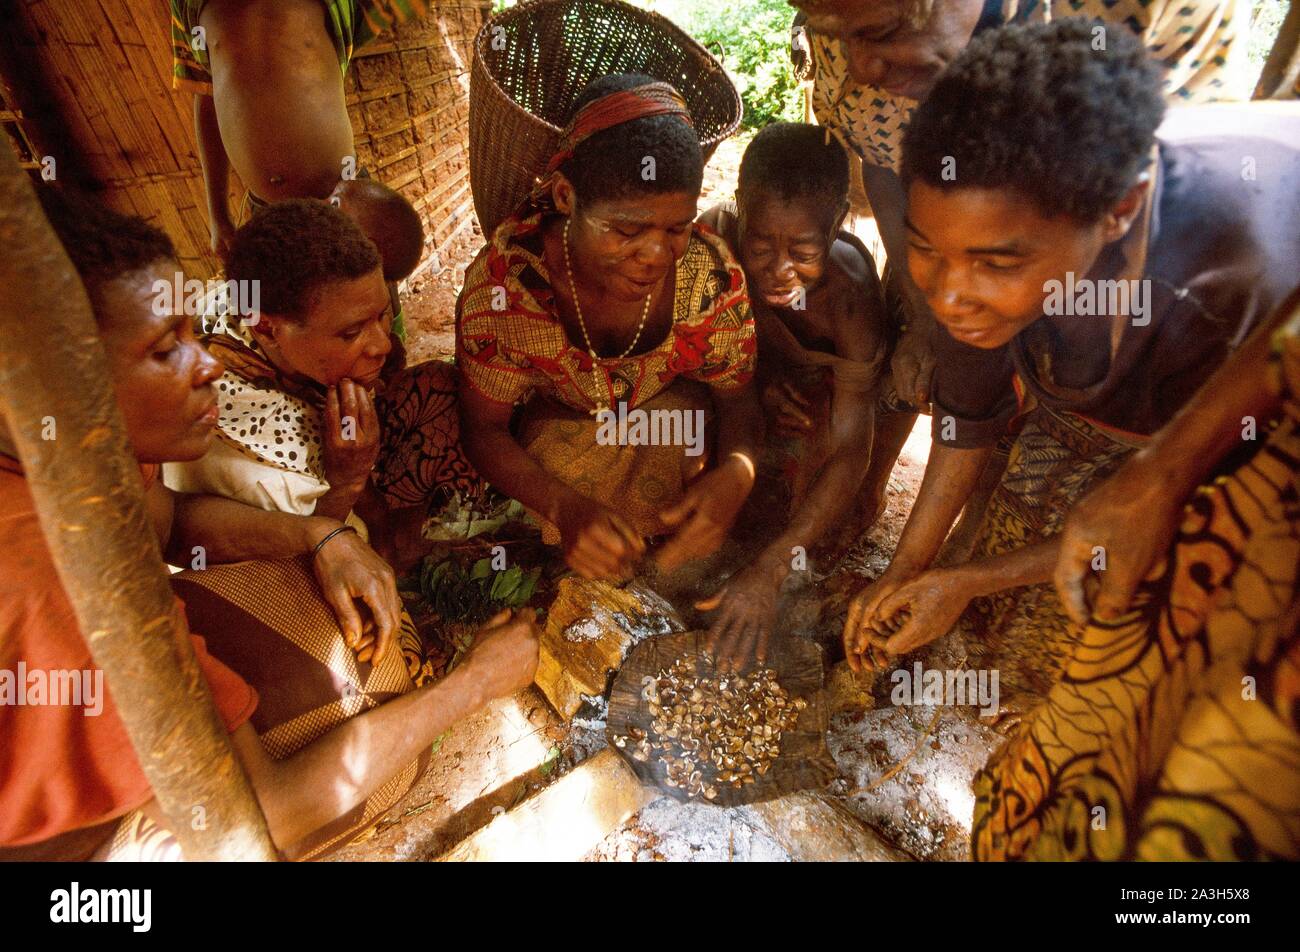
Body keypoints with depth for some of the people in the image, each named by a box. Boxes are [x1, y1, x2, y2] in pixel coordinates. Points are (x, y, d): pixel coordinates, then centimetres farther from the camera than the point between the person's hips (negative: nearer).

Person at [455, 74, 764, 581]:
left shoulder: (711, 273, -28)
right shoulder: (501, 283, -32)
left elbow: (739, 403, -14)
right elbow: (484, 428, -22)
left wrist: (734, 475, -39)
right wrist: (565, 508, -41)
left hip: (672, 407, 1)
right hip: (556, 419, 0)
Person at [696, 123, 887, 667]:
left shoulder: (850, 295, -40)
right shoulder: (716, 232, -34)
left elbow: (849, 453, -40)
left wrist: (768, 570, -48)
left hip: (821, 376, -3)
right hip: (749, 363, 3)